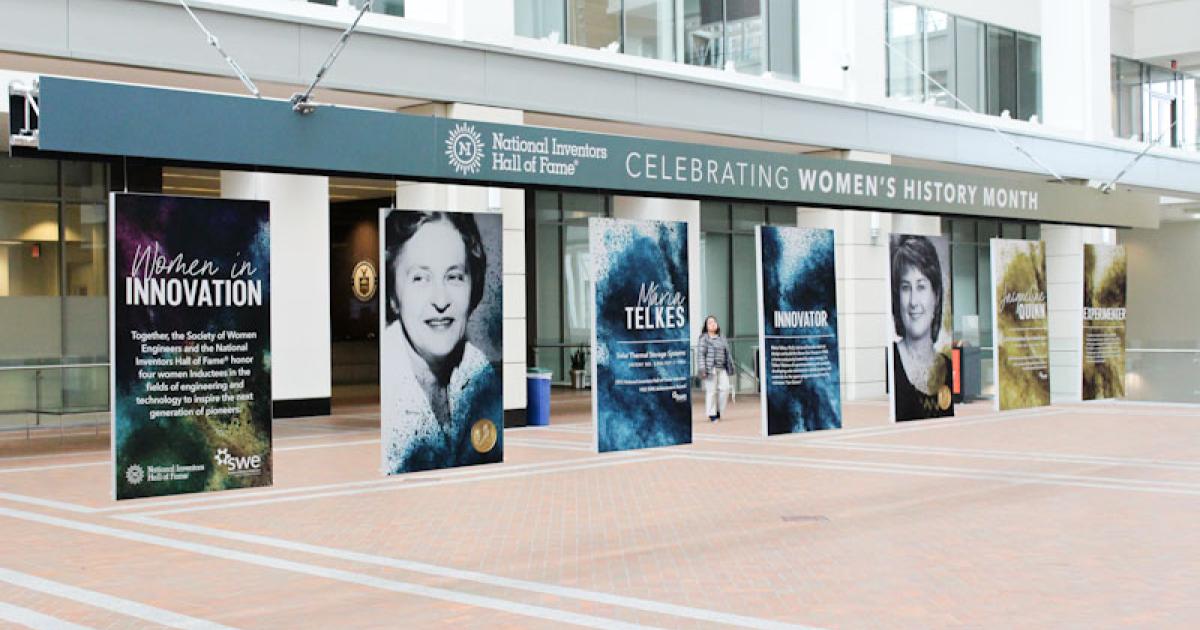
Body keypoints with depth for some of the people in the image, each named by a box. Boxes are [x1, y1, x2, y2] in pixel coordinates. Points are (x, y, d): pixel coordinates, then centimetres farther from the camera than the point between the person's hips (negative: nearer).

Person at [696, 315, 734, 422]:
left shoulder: (722, 339, 17)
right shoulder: (703, 339, 0)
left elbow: (728, 353, 21)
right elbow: (700, 354, -6)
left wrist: (730, 367, 17)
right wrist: (702, 369, -13)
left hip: (722, 369, 5)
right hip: (710, 369, -5)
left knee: (724, 388, -5)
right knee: (711, 391, -4)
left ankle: (718, 410, 13)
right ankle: (712, 415, 5)